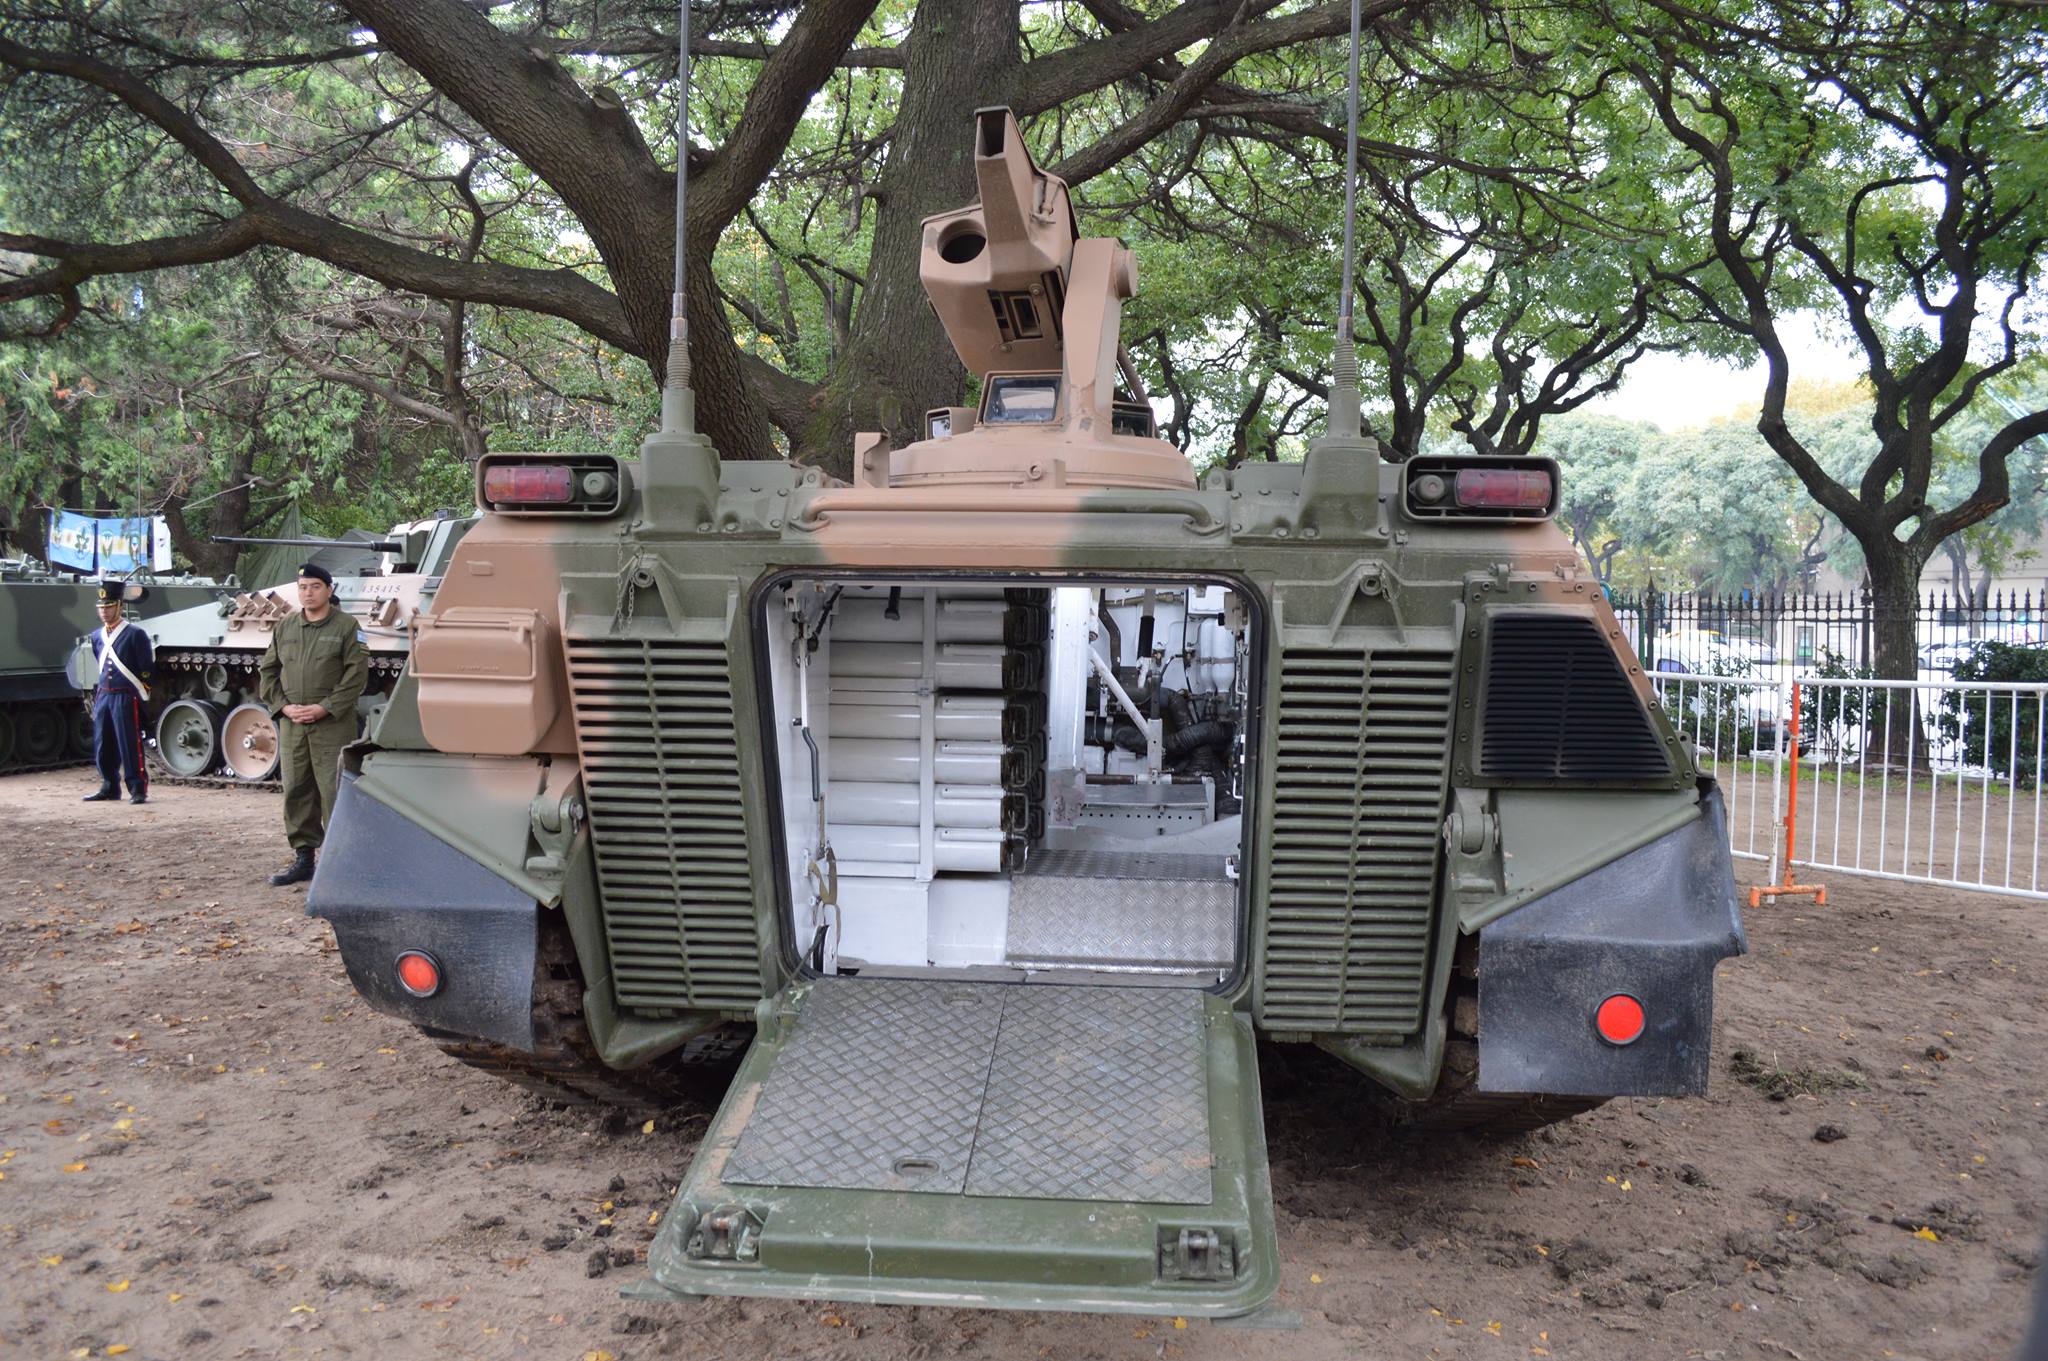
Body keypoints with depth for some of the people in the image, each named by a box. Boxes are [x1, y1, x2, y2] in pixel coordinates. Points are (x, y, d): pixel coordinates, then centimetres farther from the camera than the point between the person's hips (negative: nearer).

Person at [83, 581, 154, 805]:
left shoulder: (135, 634, -4)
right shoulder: (96, 637, 14)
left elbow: (147, 669, -5)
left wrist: (142, 695, -8)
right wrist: (94, 698, 21)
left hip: (126, 698, -6)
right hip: (103, 696, 6)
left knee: (130, 745, -7)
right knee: (103, 746, 9)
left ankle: (138, 790, -3)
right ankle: (109, 787, 21)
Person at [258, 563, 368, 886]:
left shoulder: (346, 626, -1)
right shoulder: (284, 627, 14)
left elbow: (356, 673, -7)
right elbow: (267, 671, 15)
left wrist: (324, 708, -14)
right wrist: (283, 706, 0)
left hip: (332, 725, -5)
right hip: (291, 724, 5)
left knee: (333, 792, -6)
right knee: (296, 793, 8)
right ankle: (303, 857, 18)